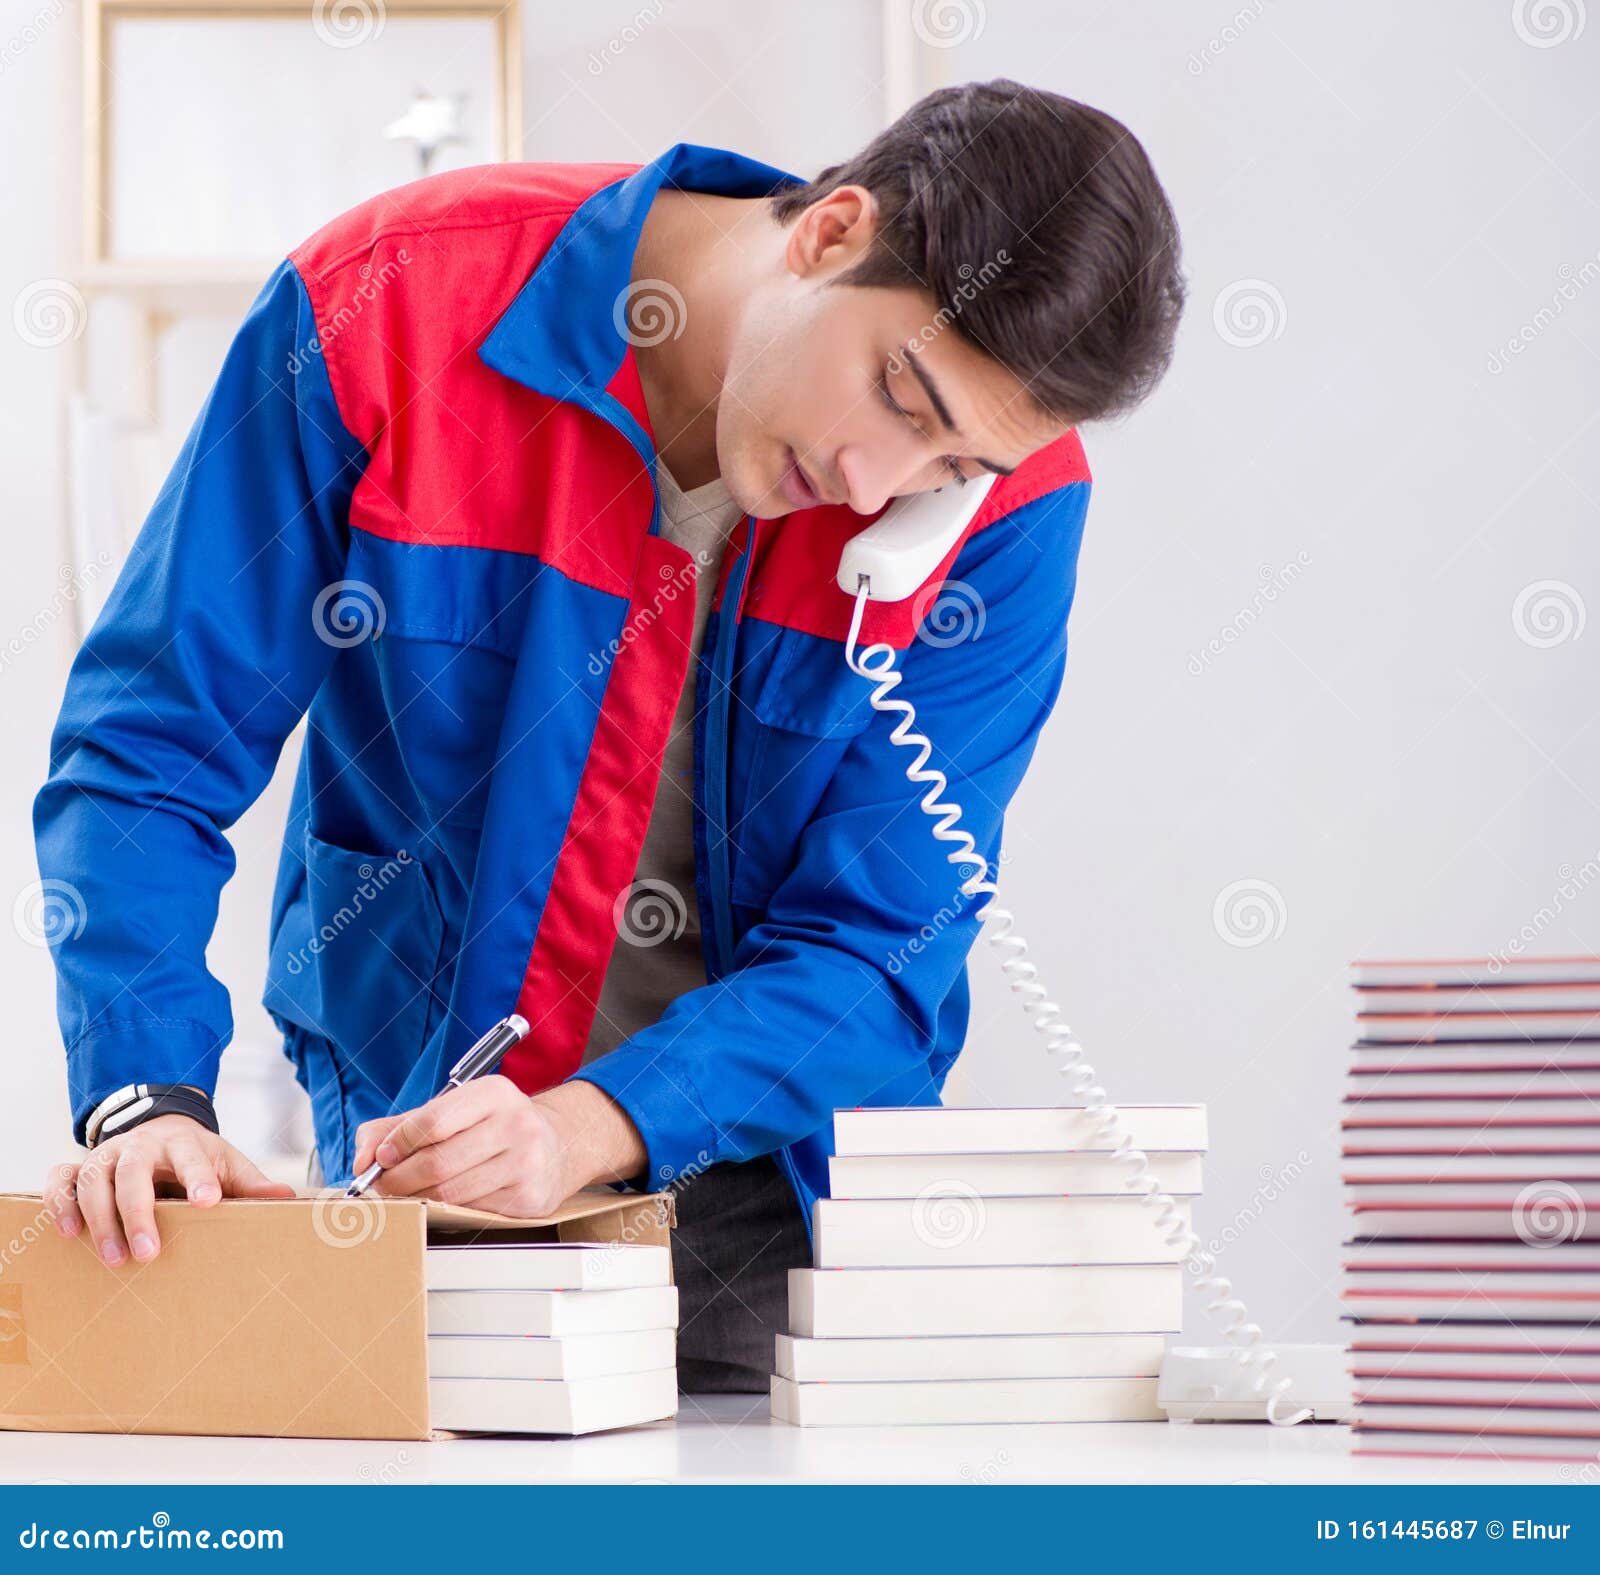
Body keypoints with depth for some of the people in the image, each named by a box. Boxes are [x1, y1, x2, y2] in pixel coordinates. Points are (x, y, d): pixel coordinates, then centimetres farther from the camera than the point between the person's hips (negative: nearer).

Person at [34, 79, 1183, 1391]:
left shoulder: (1002, 506, -15)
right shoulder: (392, 302, -17)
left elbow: (875, 954, -15)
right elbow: (152, 749, -12)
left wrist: (581, 1130, -32)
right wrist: (148, 1101, -26)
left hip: (769, 1174, 1)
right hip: (403, 1131, 0)